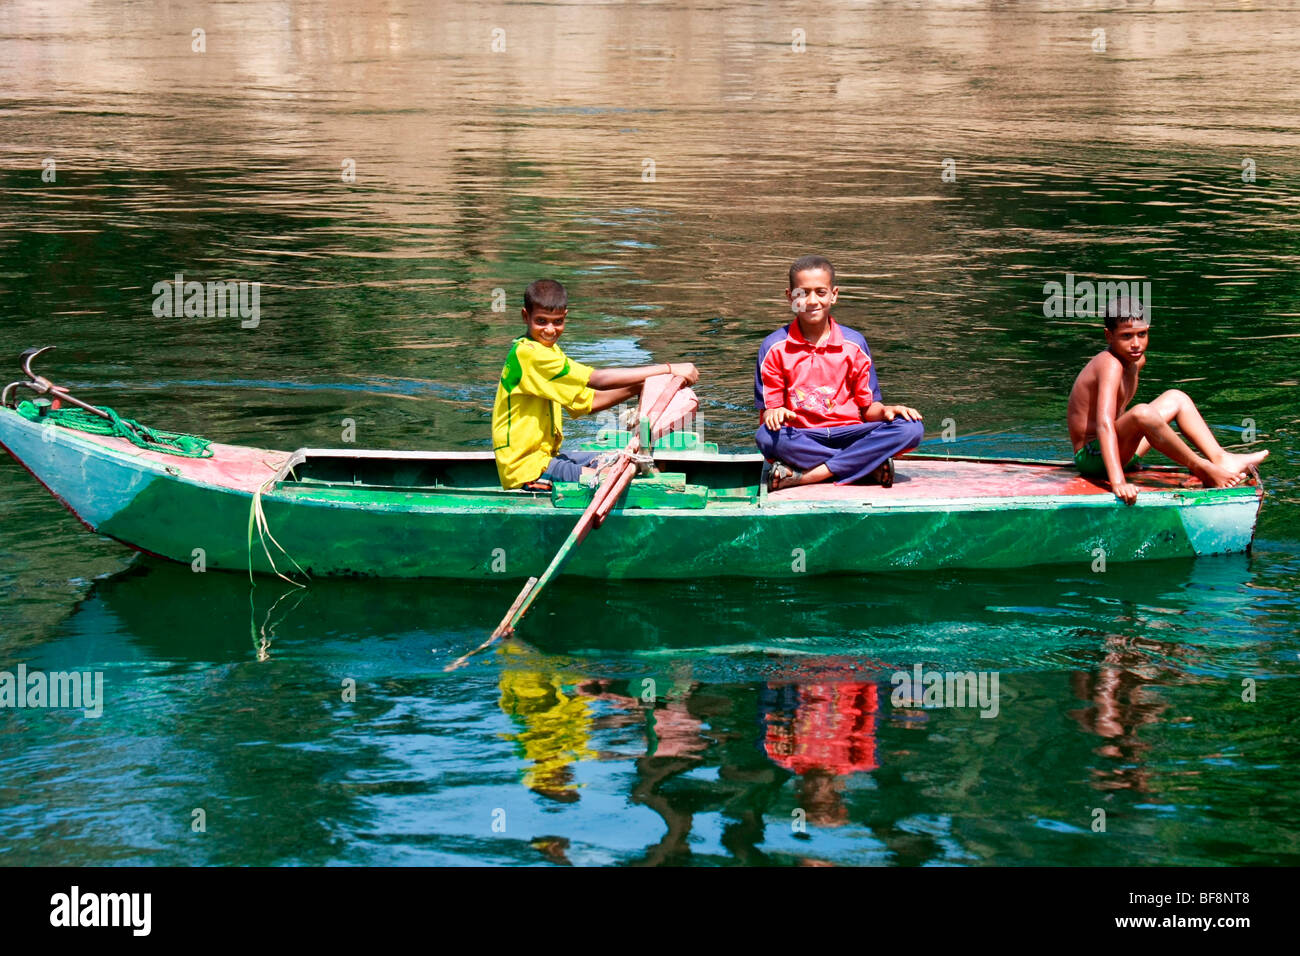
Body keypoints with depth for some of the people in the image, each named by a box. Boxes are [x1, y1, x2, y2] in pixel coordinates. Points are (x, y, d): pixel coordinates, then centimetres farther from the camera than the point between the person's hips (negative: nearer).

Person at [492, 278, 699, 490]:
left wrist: (639, 388, 0)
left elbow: (587, 402, 16)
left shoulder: (549, 352, 15)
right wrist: (668, 370, -21)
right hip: (527, 471, -11)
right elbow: (598, 380, -23)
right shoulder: (526, 353, -18)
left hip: (548, 456, 11)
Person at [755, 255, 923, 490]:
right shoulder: (775, 347, 4)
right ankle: (872, 467, -29)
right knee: (765, 437, -36)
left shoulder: (854, 344, 8)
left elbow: (868, 406, 9)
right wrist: (773, 413, -22)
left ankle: (803, 476, -29)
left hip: (847, 435, 2)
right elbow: (768, 408, 2)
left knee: (910, 428, -25)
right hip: (800, 439, -2)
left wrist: (885, 410, -13)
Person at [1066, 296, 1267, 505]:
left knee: (1175, 398, 17)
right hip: (1092, 456, -11)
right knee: (1142, 413, -35)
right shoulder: (1111, 365, -25)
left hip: (1118, 452, 11)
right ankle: (1201, 469, -19)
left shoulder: (1137, 360, 5)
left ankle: (1220, 459, -1)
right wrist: (1118, 482, -47)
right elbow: (1104, 424, -38)